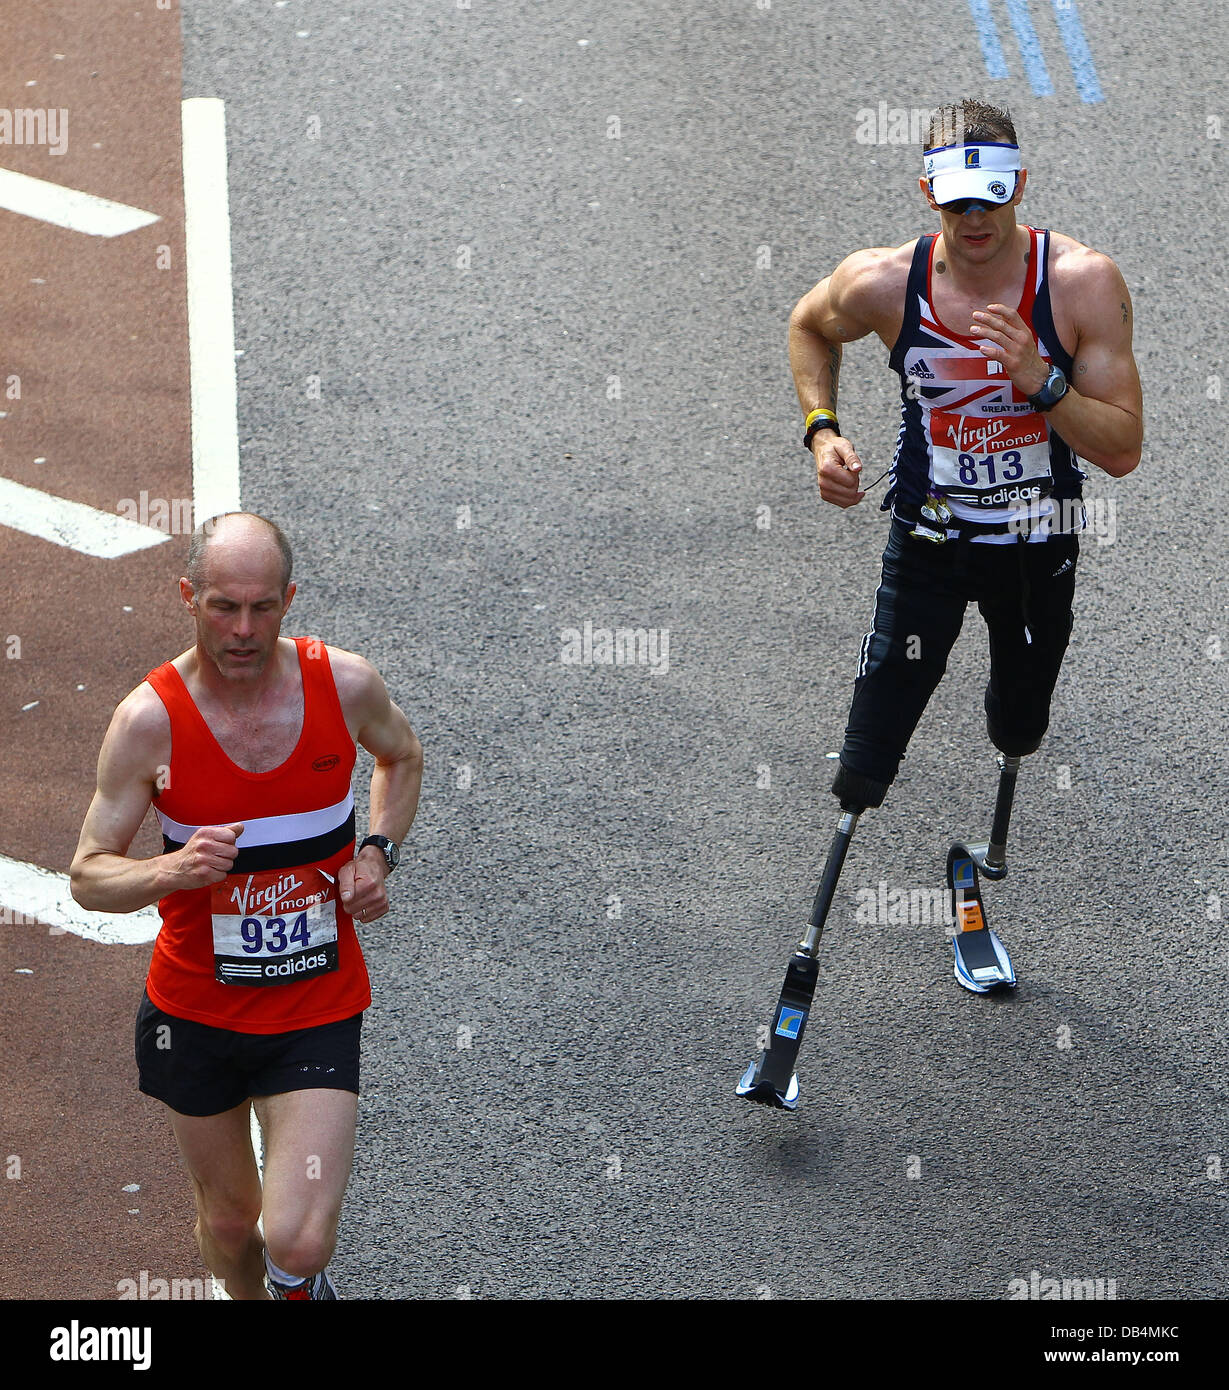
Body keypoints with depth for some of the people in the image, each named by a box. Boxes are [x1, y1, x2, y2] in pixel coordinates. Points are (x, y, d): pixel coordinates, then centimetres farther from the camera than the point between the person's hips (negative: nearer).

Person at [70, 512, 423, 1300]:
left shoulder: (346, 685, -10)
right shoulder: (149, 719, -15)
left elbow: (403, 758, 14)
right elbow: (89, 877, -10)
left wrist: (378, 853, -3)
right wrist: (174, 869, -30)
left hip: (317, 1007, 0)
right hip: (197, 1007, 0)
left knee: (297, 1240, -12)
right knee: (228, 1220, 17)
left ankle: (301, 1283, 24)